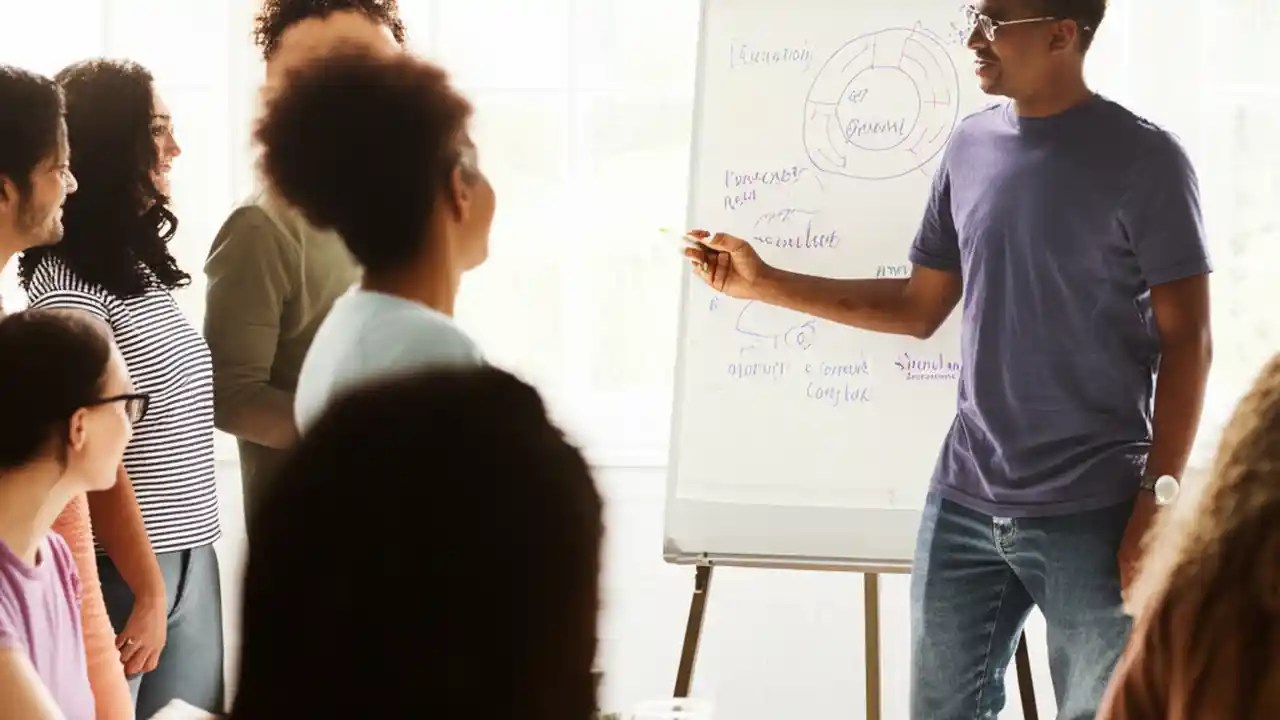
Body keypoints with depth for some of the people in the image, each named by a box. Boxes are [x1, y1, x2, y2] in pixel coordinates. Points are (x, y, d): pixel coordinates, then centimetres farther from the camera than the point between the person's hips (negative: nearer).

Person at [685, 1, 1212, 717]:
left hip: (1091, 514, -5)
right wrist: (764, 282, 11)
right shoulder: (971, 146, 9)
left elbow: (1187, 342, -8)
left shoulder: (1142, 161, -8)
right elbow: (918, 306, 16)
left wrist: (1157, 503, -14)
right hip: (964, 501, 6)